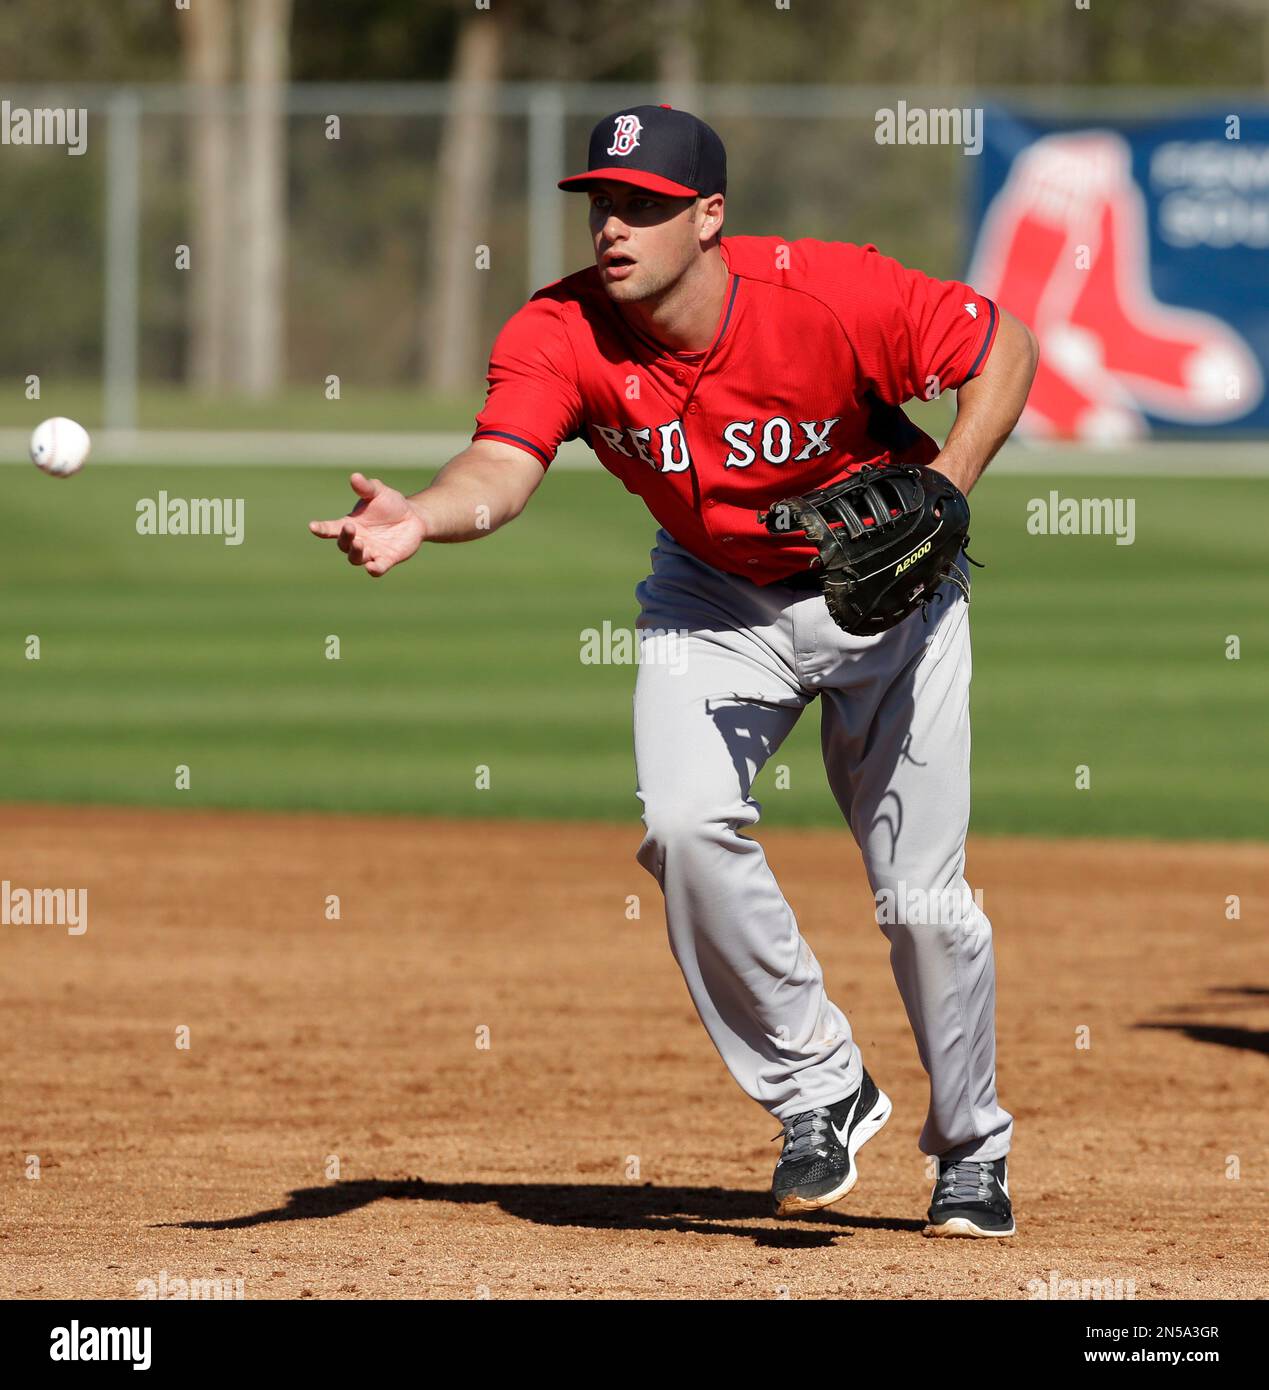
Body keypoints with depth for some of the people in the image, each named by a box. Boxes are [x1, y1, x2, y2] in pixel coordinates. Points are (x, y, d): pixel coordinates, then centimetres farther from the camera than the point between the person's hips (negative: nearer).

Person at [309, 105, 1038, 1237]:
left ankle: (973, 1150, 24)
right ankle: (821, 1092, -4)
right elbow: (502, 466, -39)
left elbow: (1005, 346, -16)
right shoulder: (561, 336, -23)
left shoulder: (830, 297, -29)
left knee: (922, 898, -3)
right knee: (686, 823, -24)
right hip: (713, 598, 2)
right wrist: (423, 519, -62)